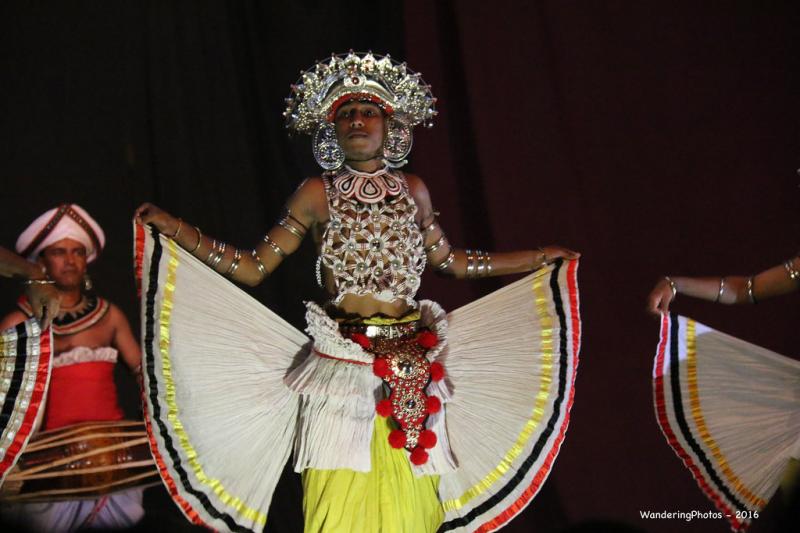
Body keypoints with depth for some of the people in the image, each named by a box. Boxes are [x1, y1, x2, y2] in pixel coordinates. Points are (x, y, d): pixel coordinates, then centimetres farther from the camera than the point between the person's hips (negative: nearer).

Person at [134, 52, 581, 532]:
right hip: (341, 368, -2)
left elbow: (449, 260, 25)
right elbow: (254, 267, 4)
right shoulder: (318, 194, 4)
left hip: (411, 374, 2)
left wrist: (539, 258, 29)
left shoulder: (412, 190, 11)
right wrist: (175, 230, -3)